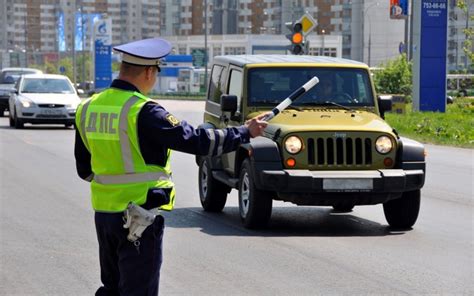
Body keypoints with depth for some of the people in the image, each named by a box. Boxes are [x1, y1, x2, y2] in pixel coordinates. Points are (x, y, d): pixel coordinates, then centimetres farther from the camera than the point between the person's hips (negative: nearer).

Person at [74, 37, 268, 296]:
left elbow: (84, 169, 13)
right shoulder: (144, 112, -18)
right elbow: (196, 140, -17)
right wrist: (245, 132, -5)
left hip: (103, 211, 7)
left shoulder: (88, 108, 5)